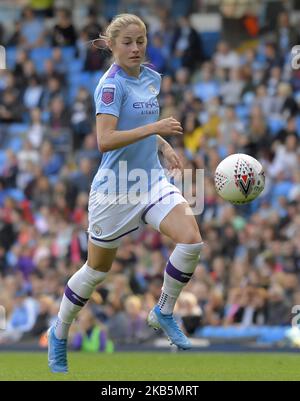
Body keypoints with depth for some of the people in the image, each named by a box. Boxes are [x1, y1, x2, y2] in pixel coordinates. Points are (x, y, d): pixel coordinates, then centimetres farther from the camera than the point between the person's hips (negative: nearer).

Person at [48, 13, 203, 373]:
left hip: (151, 180, 6)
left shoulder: (152, 78, 6)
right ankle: (59, 335, 33)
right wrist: (154, 128, -31)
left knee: (191, 239, -18)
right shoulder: (112, 84, -17)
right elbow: (105, 140, -28)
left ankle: (163, 312, 4)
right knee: (97, 270, 8)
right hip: (114, 189, -6)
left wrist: (163, 145, 9)